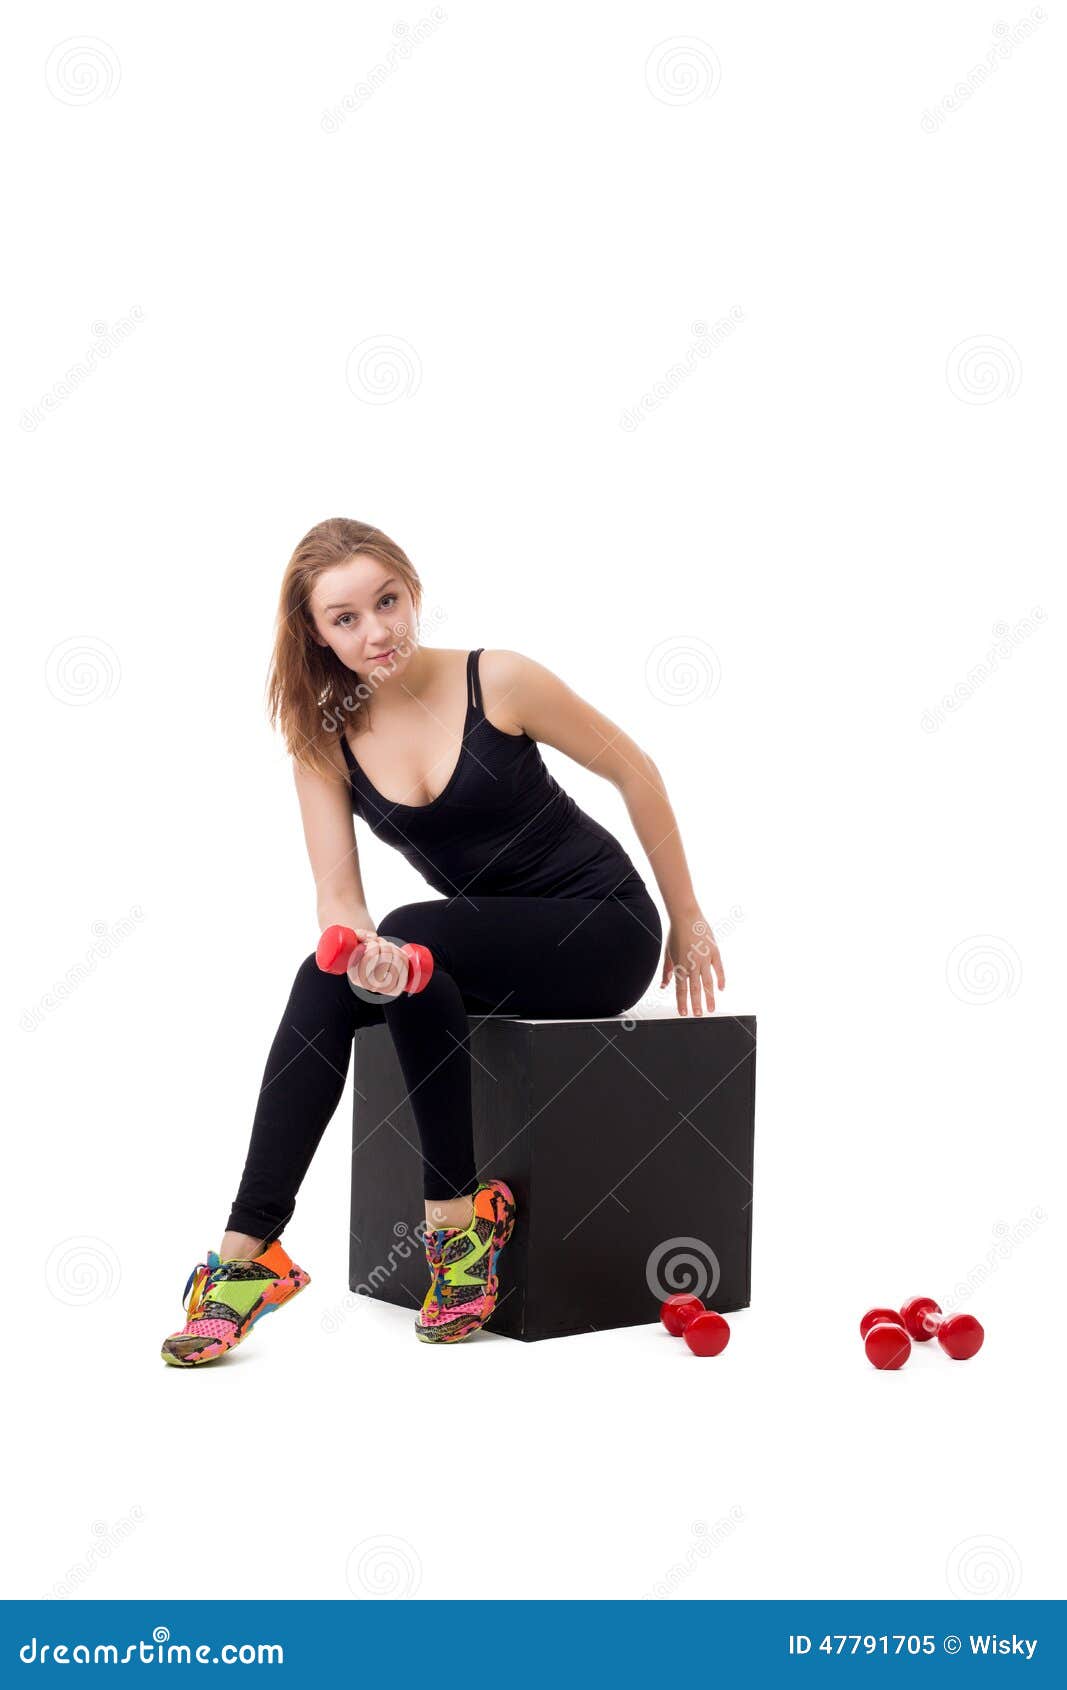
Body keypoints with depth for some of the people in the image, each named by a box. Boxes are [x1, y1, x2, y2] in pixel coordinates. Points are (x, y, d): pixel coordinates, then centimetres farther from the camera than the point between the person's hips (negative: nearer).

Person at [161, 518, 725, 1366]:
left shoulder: (498, 682, -15)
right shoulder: (325, 738, -3)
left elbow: (635, 771, -5)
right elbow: (338, 893, -9)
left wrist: (688, 921, 2)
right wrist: (361, 951, -34)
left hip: (604, 929, -4)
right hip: (490, 945, 4)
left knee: (414, 936, -31)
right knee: (325, 979, -24)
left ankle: (459, 1208, -22)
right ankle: (251, 1244, -26)